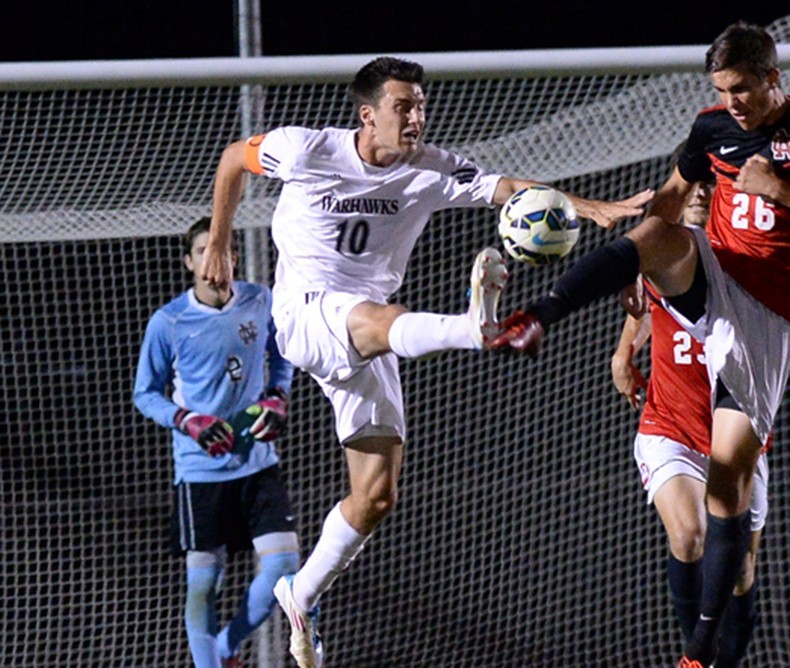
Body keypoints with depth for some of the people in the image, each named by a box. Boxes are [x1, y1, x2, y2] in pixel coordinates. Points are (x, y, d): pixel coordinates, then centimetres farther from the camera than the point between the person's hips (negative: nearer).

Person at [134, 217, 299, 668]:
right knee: (204, 580, -2)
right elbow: (146, 395, 2)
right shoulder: (168, 323, -8)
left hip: (258, 462, 3)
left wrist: (277, 398, 0)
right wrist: (189, 422, -14)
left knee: (283, 563, -5)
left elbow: (281, 358, 19)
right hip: (200, 471, -3)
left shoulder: (262, 304, 0)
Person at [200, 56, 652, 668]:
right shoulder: (304, 150, -7)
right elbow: (235, 159, 11)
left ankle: (303, 596, 20)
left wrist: (591, 209, -29)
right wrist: (218, 245, 16)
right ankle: (478, 326, -73)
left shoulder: (430, 171, -2)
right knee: (383, 319, -39)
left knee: (377, 497, 0)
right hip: (305, 312, -5)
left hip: (367, 345, 5)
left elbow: (508, 189, -15)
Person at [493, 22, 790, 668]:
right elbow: (673, 194, 20)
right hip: (710, 283, 3)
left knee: (731, 472, -6)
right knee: (656, 234, -31)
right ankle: (537, 318, -50)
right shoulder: (713, 128, 6)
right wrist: (643, 274, 14)